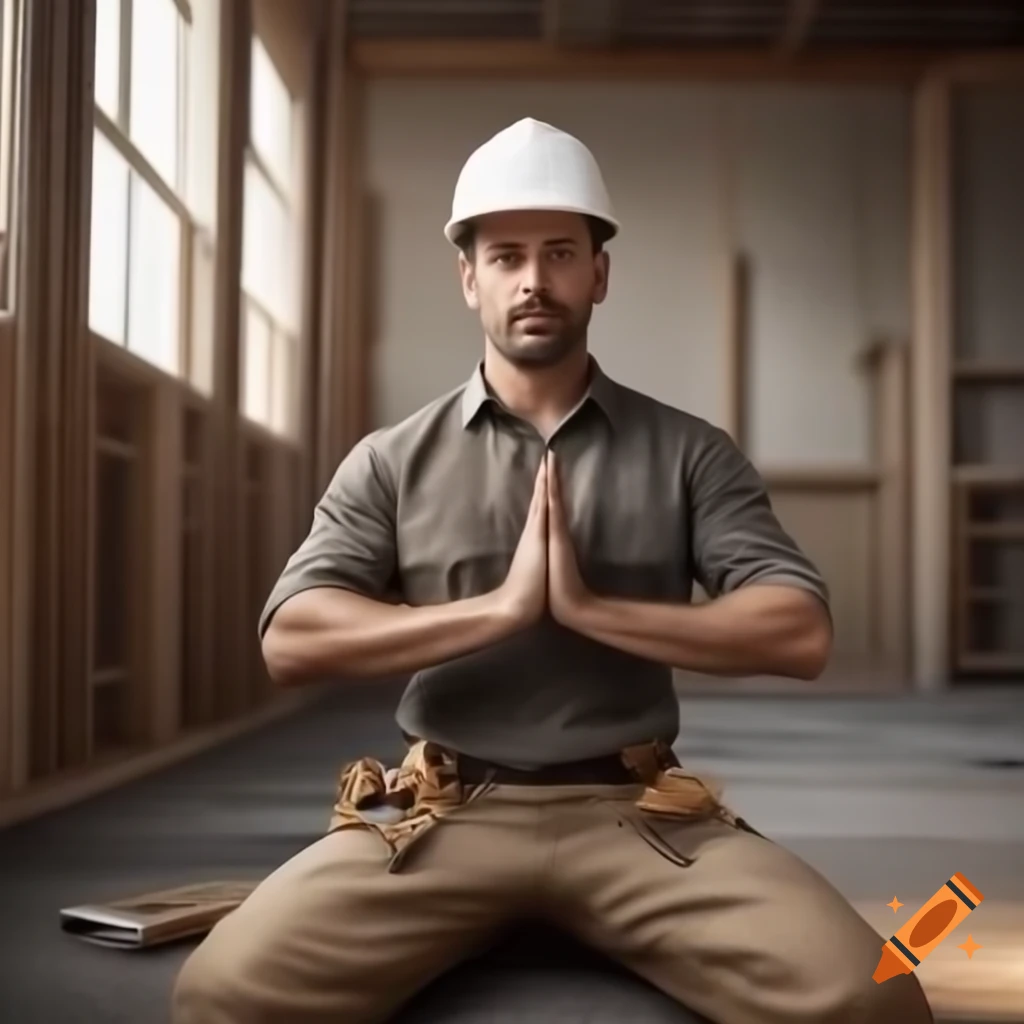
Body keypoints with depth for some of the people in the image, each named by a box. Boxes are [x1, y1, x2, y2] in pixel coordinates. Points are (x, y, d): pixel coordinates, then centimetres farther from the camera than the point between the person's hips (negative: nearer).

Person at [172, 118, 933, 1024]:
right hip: (445, 816, 0)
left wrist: (591, 608, -10)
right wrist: (501, 608, -13)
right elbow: (291, 639, -4)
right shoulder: (392, 462, 8)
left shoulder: (688, 452, 8)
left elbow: (801, 634, -1)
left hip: (634, 815, 0)